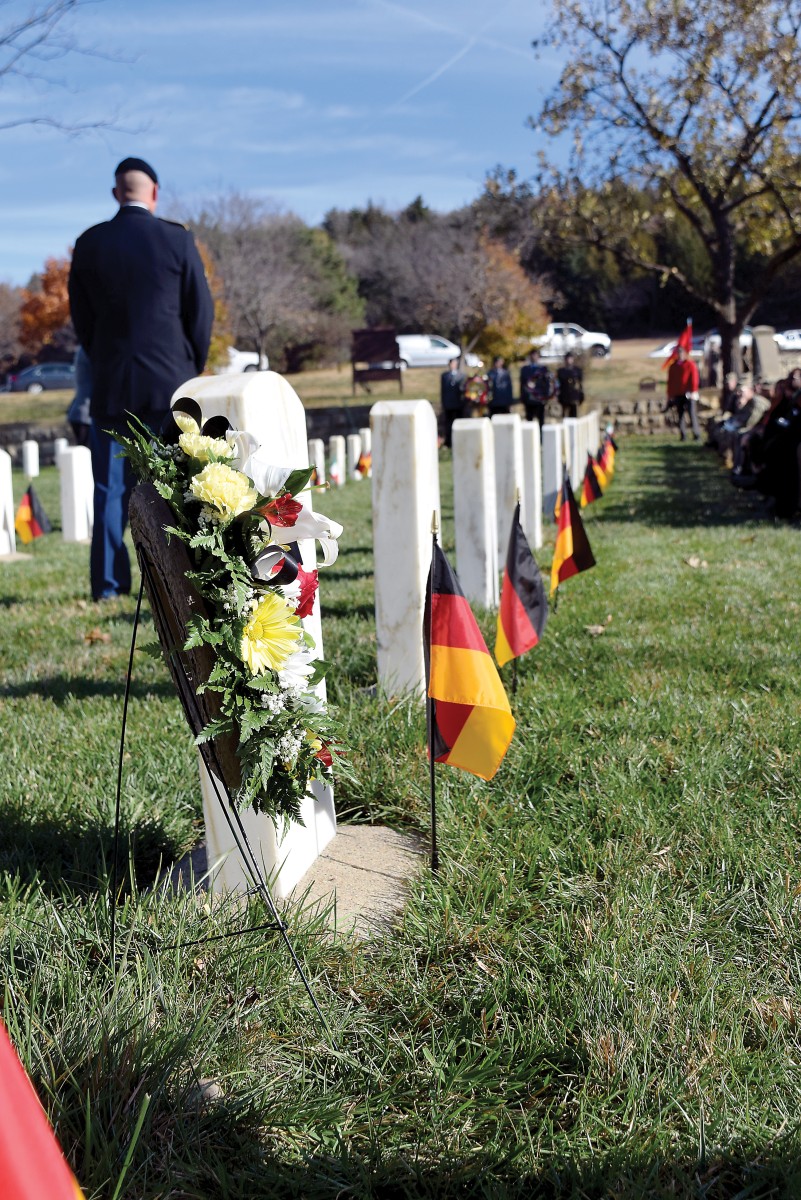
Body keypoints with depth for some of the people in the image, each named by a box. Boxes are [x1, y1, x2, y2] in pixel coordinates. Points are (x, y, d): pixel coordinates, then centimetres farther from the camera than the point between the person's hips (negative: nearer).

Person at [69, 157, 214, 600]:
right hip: (171, 380, -2)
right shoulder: (177, 239, -4)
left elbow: (80, 315, 7)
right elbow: (201, 310, -1)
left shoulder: (89, 244, 2)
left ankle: (109, 582, 7)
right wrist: (192, 367, 12)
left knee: (110, 488, 7)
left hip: (111, 383, 2)